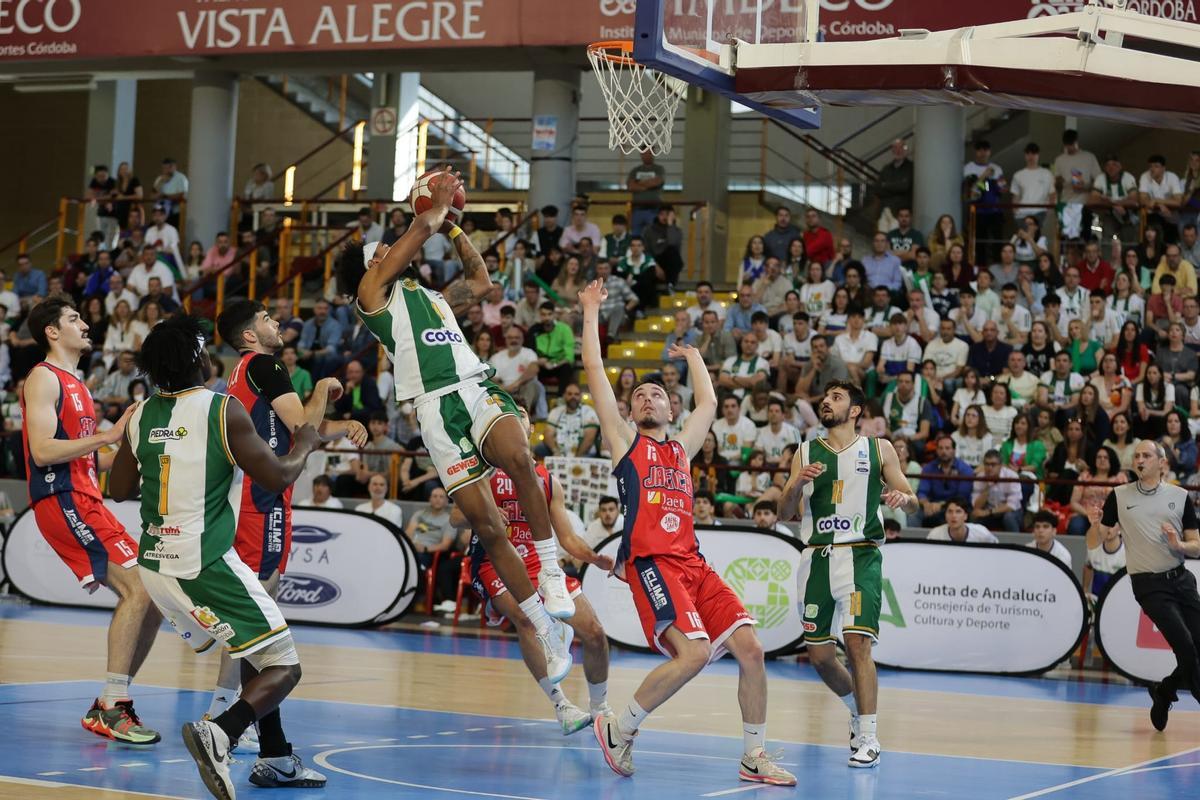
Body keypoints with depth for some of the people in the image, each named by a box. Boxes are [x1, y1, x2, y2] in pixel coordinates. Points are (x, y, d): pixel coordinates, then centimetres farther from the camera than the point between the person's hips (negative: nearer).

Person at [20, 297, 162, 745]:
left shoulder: (75, 386, 23)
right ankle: (111, 708, -17)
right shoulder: (44, 379, -6)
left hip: (85, 501, 10)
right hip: (62, 502, -10)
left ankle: (108, 706, 10)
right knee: (137, 590, -19)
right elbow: (43, 451, -18)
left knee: (148, 597, 5)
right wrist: (109, 435, -19)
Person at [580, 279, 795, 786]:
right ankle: (617, 729, -5)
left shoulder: (682, 448, 24)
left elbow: (709, 403, 37)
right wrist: (591, 313, 14)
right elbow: (596, 374, 9)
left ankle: (755, 758, 6)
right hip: (651, 563, -6)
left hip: (693, 563, 6)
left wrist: (693, 357, 46)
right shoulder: (625, 441, 12)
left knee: (750, 648, -5)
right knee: (693, 652, -23)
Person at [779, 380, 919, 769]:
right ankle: (857, 707, 35)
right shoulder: (806, 453, 13)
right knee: (819, 655, 6)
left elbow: (913, 504, 8)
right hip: (817, 557, 4)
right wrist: (798, 483, -12)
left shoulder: (878, 449, 7)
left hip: (860, 555, -4)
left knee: (857, 642, -18)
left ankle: (868, 741, -13)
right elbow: (785, 512, 9)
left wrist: (904, 497, -16)